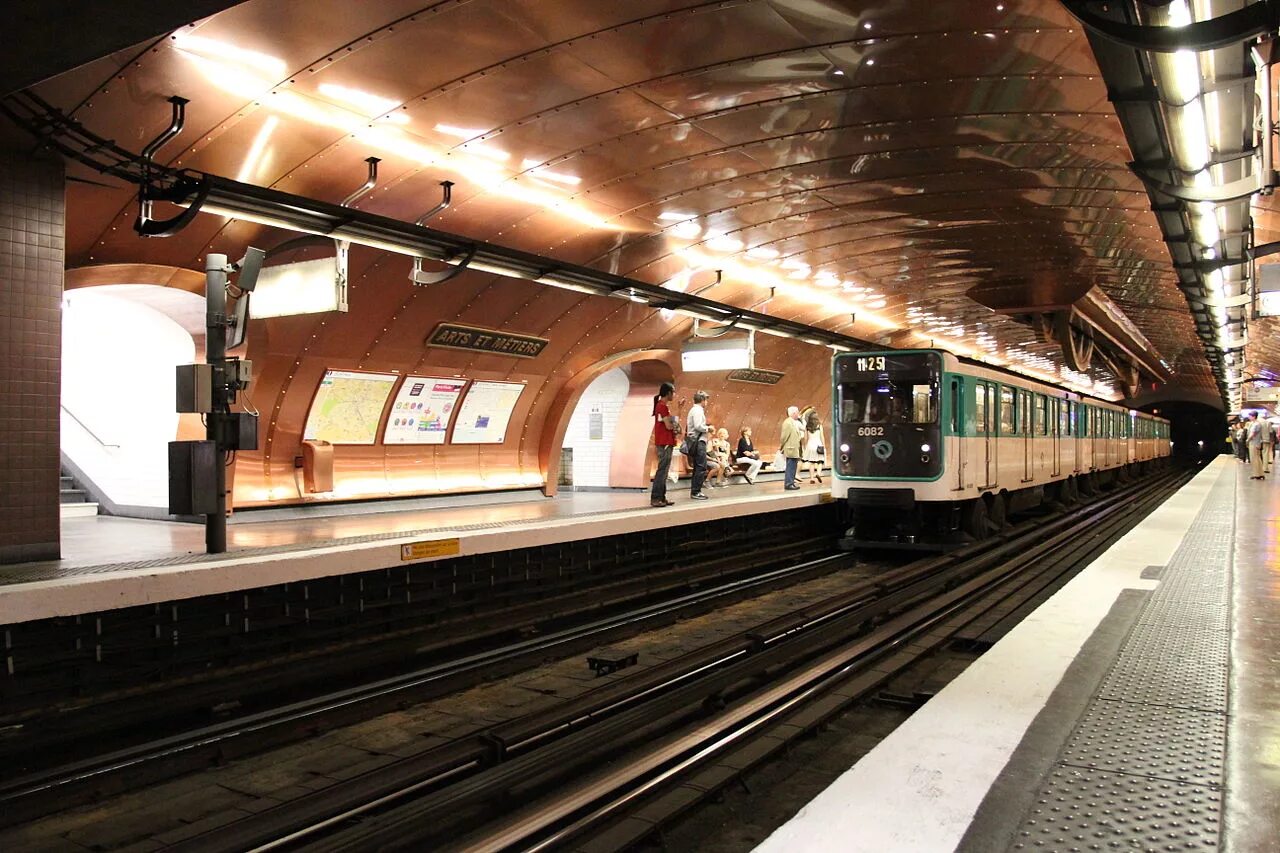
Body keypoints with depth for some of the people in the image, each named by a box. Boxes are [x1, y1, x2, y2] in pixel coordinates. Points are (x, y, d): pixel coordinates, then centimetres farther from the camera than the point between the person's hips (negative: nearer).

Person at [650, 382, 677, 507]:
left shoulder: (662, 405, 17)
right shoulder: (663, 406, -14)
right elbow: (669, 425, -17)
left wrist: (673, 426, 0)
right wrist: (676, 426, 0)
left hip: (665, 442, 10)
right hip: (665, 443, -10)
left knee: (663, 470, 11)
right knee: (662, 470, -9)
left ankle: (661, 497, 14)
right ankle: (655, 498, -9)